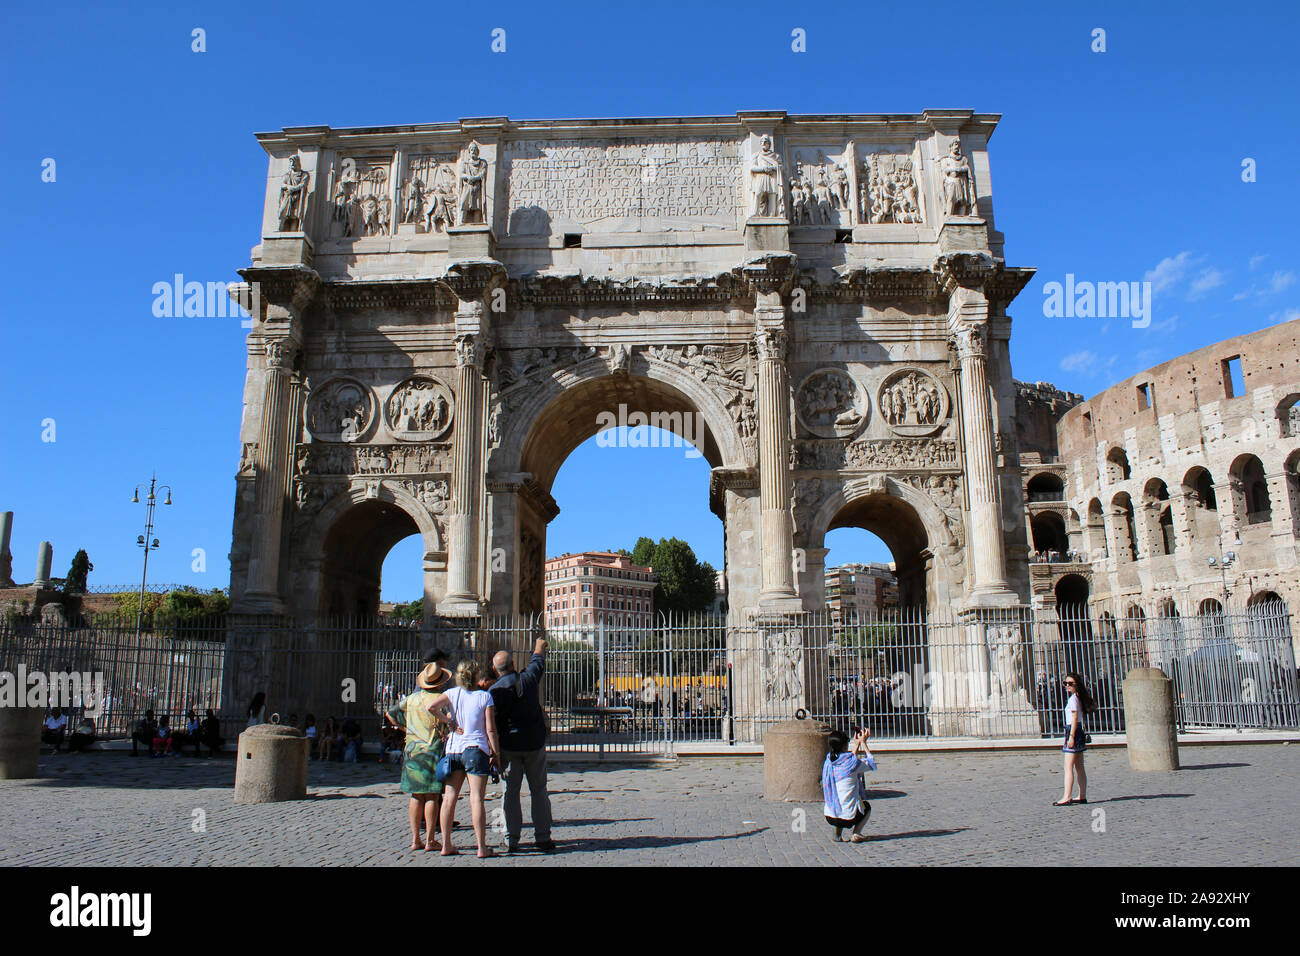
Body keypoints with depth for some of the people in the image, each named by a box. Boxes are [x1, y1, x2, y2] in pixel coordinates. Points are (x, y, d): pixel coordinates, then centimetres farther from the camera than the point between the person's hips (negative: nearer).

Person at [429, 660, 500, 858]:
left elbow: (432, 706, -11)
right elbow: (490, 729, -5)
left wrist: (451, 723, -1)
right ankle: (482, 847, -4)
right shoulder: (485, 696, -2)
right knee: (476, 799, -4)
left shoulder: (452, 693, 5)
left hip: (453, 750, 3)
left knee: (449, 797, 8)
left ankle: (446, 845, 12)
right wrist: (495, 753, 2)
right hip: (476, 750, -3)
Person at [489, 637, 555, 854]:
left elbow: (491, 723, -7)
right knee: (539, 791, 8)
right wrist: (539, 646, 38)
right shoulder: (528, 679, -4)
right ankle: (542, 838, 9)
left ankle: (511, 840, 8)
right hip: (535, 744, 1)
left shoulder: (494, 691, -8)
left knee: (510, 792, 7)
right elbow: (538, 662, 18)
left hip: (509, 746, -1)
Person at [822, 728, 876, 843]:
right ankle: (856, 834, 7)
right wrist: (863, 743, 15)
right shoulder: (853, 763, -14)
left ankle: (837, 834, 18)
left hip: (829, 816, 5)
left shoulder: (828, 762, 3)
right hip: (848, 817, -5)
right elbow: (871, 764, 7)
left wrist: (857, 744, 29)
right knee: (867, 806, 29)